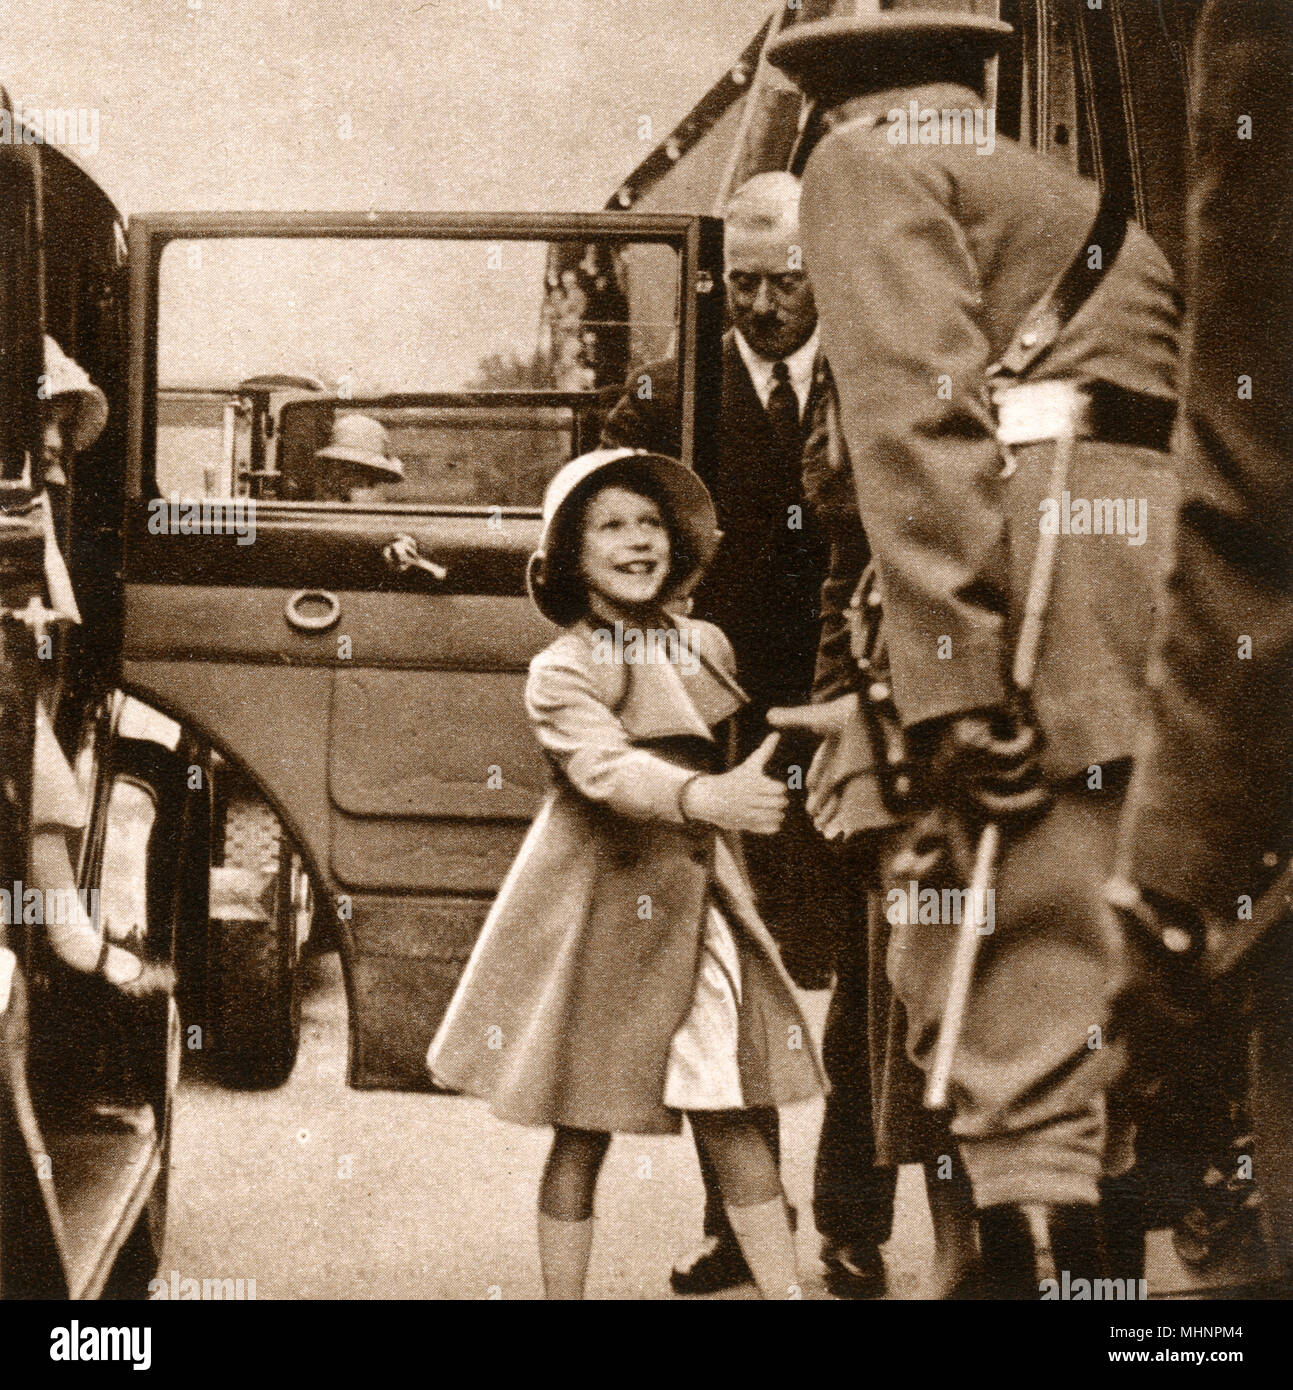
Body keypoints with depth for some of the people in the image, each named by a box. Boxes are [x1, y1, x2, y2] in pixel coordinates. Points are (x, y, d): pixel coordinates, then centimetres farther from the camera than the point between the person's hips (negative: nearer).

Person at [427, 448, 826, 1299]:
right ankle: (563, 1291, 15)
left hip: (697, 907, 4)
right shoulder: (562, 671, -11)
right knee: (584, 1131, 4)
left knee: (732, 1117, 4)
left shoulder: (706, 648, 7)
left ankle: (786, 1290, 8)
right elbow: (605, 765, -30)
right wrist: (703, 798, -45)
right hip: (597, 902, -4)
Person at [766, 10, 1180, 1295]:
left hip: (1044, 590, -8)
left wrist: (948, 679, -17)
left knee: (1019, 1042, -11)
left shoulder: (866, 161, 10)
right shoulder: (1077, 203, 35)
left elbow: (914, 414, -9)